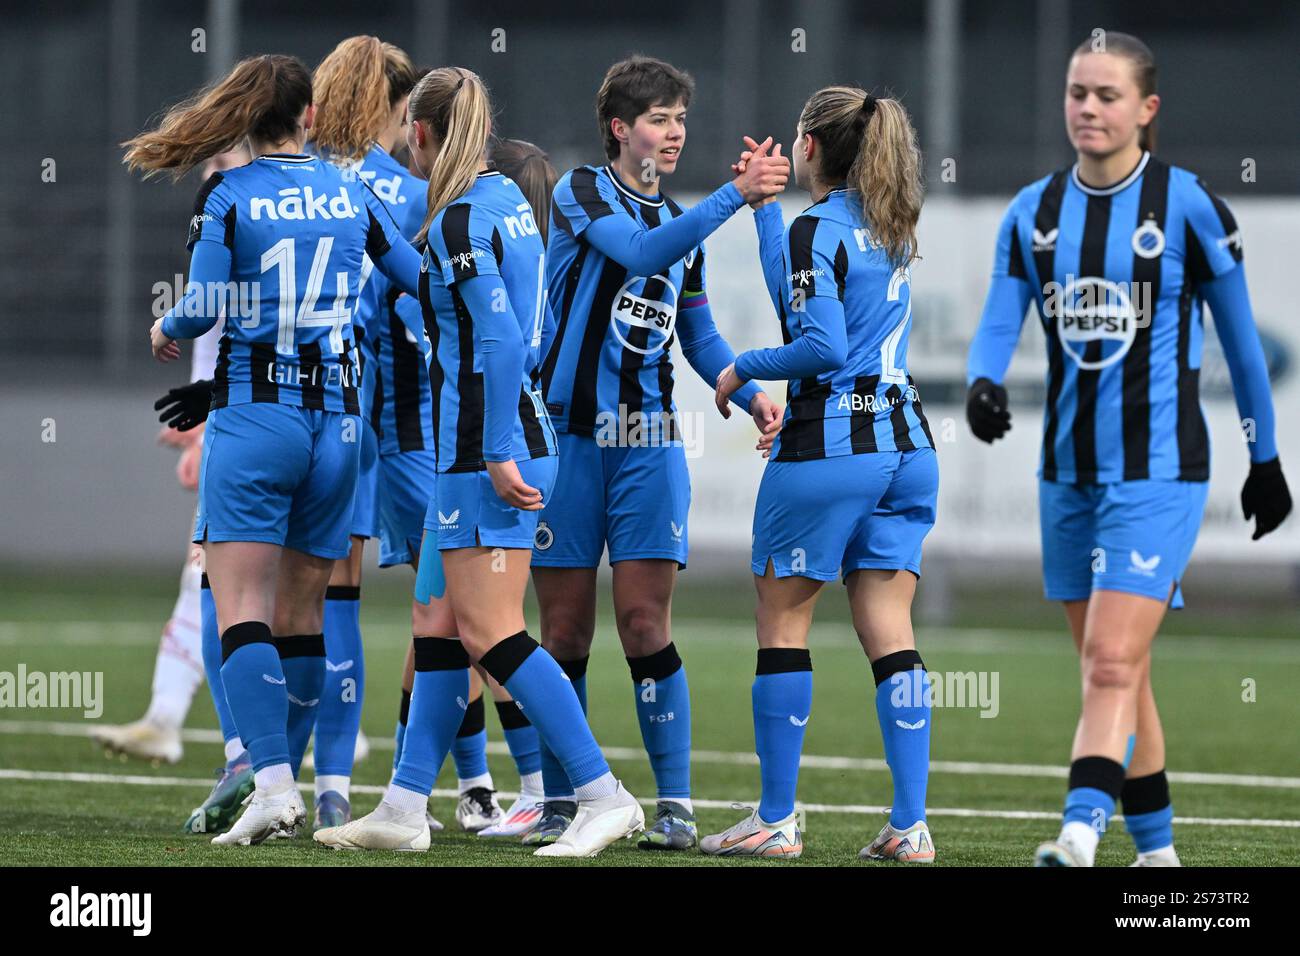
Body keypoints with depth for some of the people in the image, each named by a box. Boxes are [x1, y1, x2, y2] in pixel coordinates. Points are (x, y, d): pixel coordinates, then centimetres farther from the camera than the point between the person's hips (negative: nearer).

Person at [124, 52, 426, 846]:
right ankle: (286, 783, 13)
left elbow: (206, 307, -9)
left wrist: (166, 329, 13)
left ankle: (273, 781, -21)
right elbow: (422, 277, 13)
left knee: (242, 612, -6)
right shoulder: (352, 194, 7)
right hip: (337, 417, 4)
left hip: (255, 415, -4)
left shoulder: (227, 197, -4)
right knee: (302, 615, 11)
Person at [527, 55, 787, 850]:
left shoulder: (681, 222, 15)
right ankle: (560, 805, 9)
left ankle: (676, 806, -2)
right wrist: (736, 195, -28)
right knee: (565, 630, 1)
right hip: (569, 434, -3)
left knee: (645, 625, -5)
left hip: (649, 442, 3)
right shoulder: (580, 193, -3)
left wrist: (750, 393, 4)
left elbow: (698, 335, 22)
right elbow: (641, 254, -22)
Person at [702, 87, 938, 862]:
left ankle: (777, 820, 4)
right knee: (890, 635, 4)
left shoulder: (817, 229, -10)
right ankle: (912, 826, -2)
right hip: (906, 443, 7)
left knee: (783, 625, 3)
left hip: (828, 445, -7)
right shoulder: (892, 230, 14)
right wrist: (763, 206, 34)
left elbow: (821, 345, -19)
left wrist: (744, 368, -4)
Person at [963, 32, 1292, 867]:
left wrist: (1265, 459, 9)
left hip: (1158, 471, -5)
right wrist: (984, 384, -24)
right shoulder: (1033, 212, 6)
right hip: (1068, 471, 5)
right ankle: (1156, 846, 21)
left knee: (1113, 664, -17)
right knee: (1114, 672, 11)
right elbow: (999, 322, 0)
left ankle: (1081, 832, -27)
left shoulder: (1187, 205, -6)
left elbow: (1240, 339, 3)